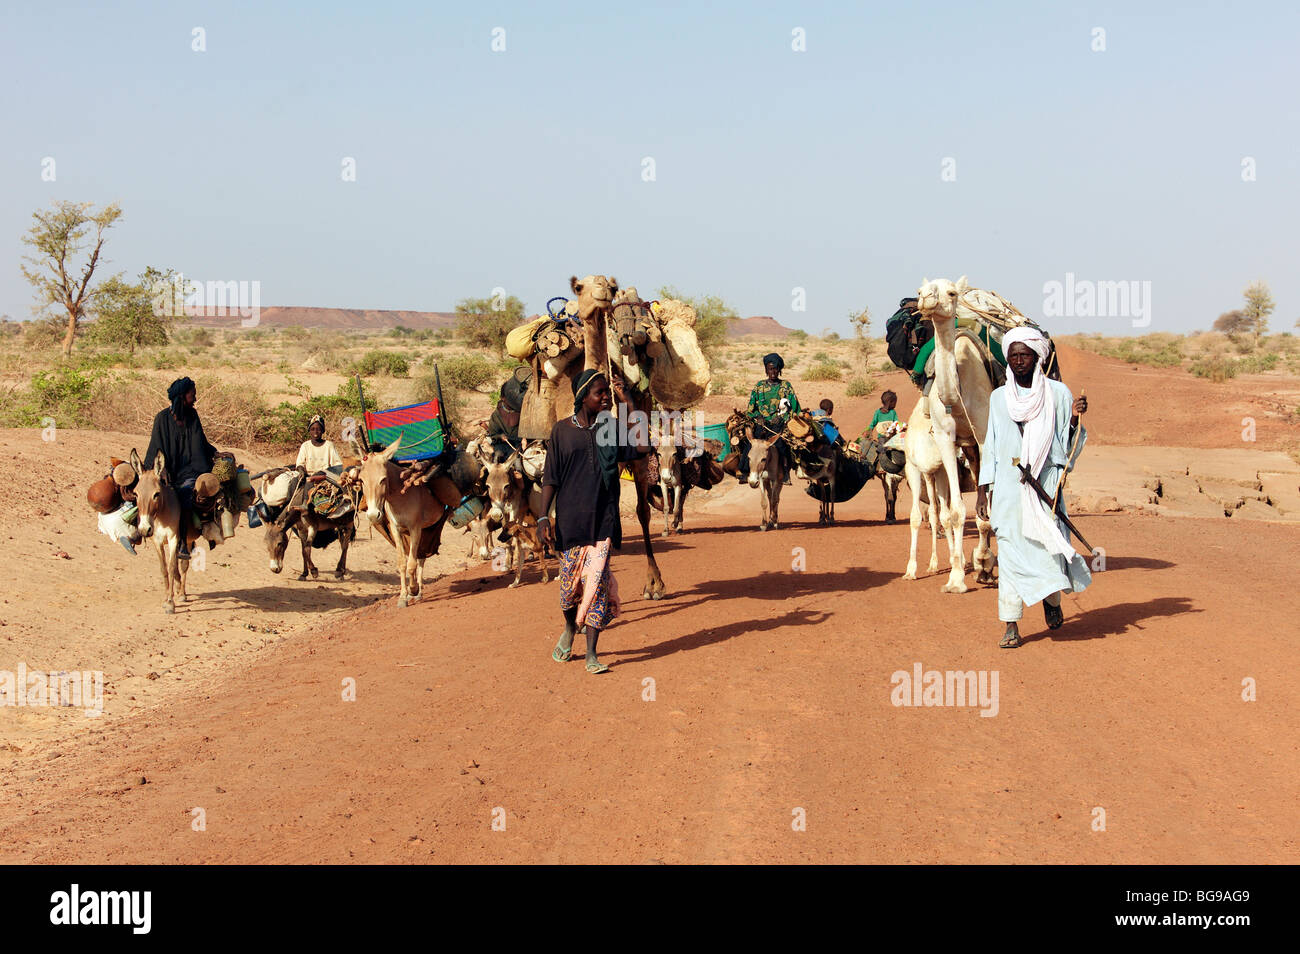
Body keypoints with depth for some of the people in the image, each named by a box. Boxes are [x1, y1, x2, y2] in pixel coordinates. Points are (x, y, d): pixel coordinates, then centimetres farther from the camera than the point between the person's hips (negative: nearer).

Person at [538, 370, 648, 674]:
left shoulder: (611, 428, 5)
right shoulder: (562, 430, 1)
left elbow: (645, 445, -9)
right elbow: (550, 478, 2)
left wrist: (627, 402, -7)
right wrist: (543, 517, -5)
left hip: (603, 519, 1)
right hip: (570, 517, -1)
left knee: (597, 580, -6)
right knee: (570, 581, 8)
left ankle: (591, 655, -2)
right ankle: (569, 629, 38)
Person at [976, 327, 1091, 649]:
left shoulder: (1057, 393, 5)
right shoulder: (999, 398, 11)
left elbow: (1068, 443, 6)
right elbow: (990, 445, 14)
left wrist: (1075, 418, -14)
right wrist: (983, 489, 10)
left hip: (1045, 485, -1)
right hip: (1008, 487, 1)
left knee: (1048, 545, -5)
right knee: (1010, 550, -4)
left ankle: (1052, 601, 26)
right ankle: (1011, 626, -1)